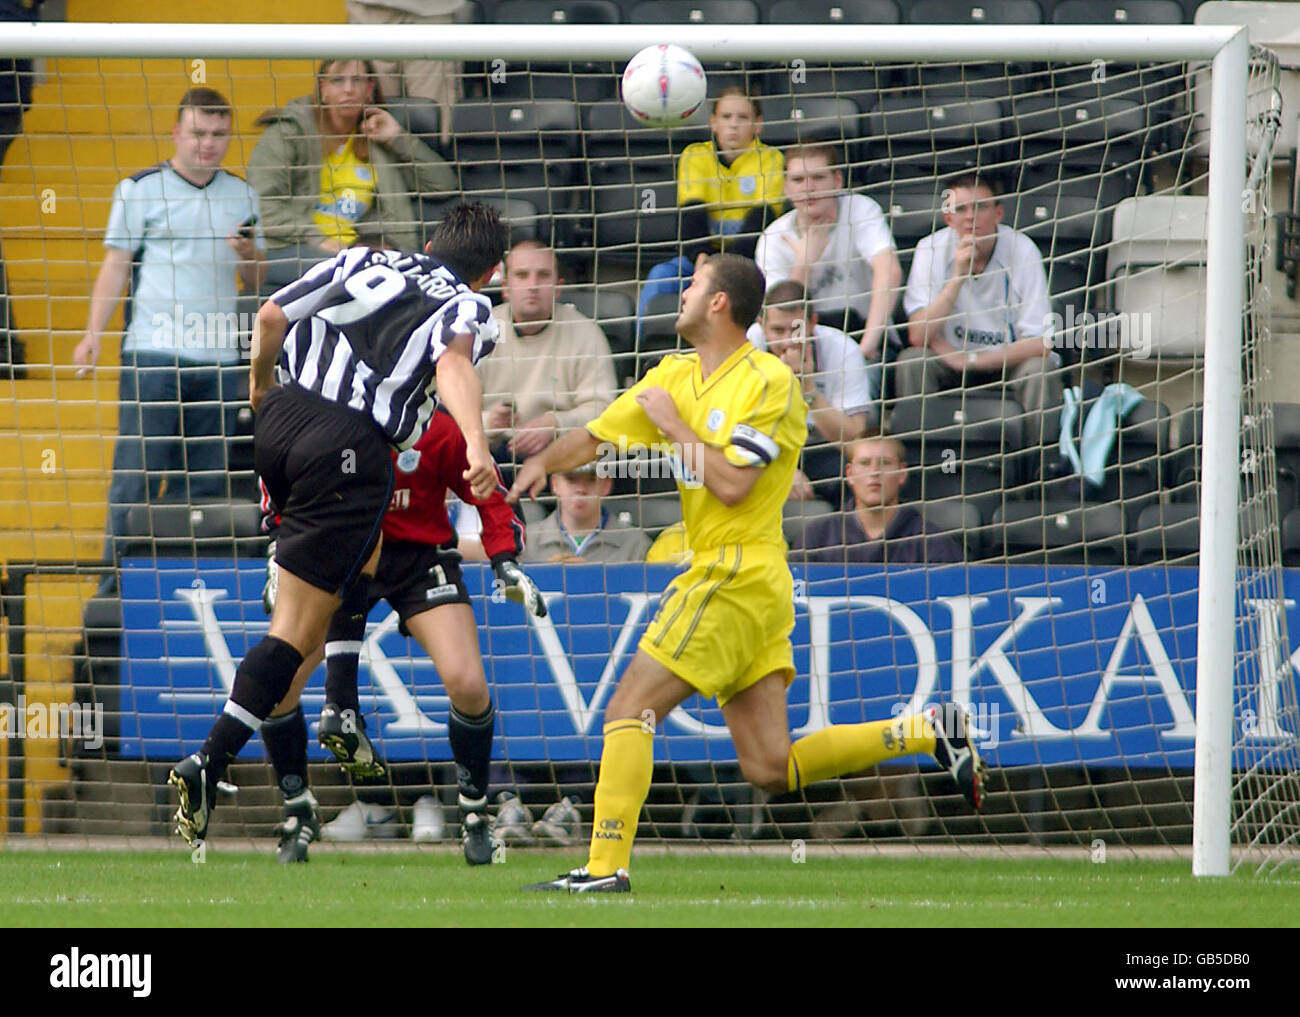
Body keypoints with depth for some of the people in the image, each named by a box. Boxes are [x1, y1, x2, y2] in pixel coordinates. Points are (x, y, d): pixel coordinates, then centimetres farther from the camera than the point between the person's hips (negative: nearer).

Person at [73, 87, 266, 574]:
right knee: (137, 473, -8)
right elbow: (116, 265, 4)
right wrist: (94, 333, -6)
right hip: (152, 354, -4)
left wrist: (250, 255, -2)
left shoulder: (241, 196, 15)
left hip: (219, 357, 4)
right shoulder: (140, 190, 4)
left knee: (209, 479, 2)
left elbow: (255, 280, 21)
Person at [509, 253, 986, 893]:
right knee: (770, 770, 6)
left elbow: (732, 484, -20)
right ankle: (924, 734, 10)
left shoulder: (769, 383, -11)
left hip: (735, 576, -9)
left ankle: (605, 869, -13)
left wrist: (675, 425, -10)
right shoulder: (674, 376, 14)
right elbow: (597, 436, 19)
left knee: (629, 710, -11)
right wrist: (544, 463, 0)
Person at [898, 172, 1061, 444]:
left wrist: (971, 360, -21)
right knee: (911, 362, -26)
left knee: (1039, 370, -31)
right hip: (951, 360, 1)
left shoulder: (1021, 250, -15)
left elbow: (1039, 344, -17)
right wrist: (958, 277, -28)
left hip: (1010, 360, -1)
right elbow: (919, 337, -20)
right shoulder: (932, 250, -11)